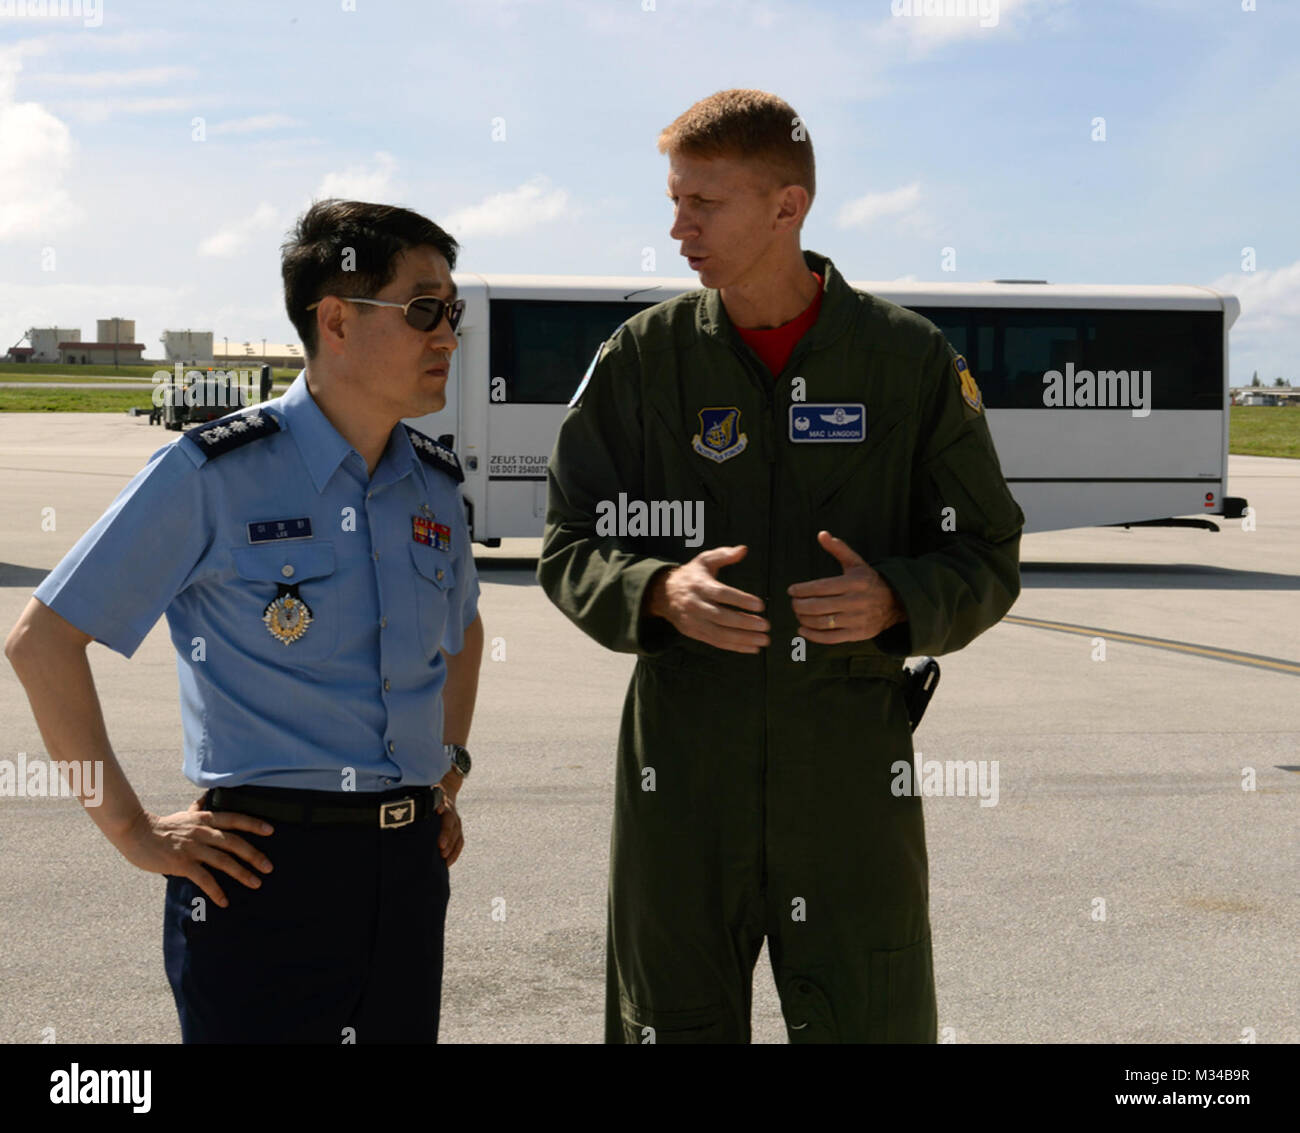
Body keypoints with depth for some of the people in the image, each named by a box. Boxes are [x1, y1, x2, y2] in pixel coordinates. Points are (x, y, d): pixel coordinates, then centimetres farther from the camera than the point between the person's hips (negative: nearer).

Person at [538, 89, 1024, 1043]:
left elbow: (988, 556, 6)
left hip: (852, 770, -1)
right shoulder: (643, 358, 4)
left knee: (871, 1021, 2)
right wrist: (660, 592, -15)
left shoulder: (910, 360, 1)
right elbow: (569, 549, 6)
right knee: (674, 1021, 10)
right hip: (681, 768, 1)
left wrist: (895, 602, -16)